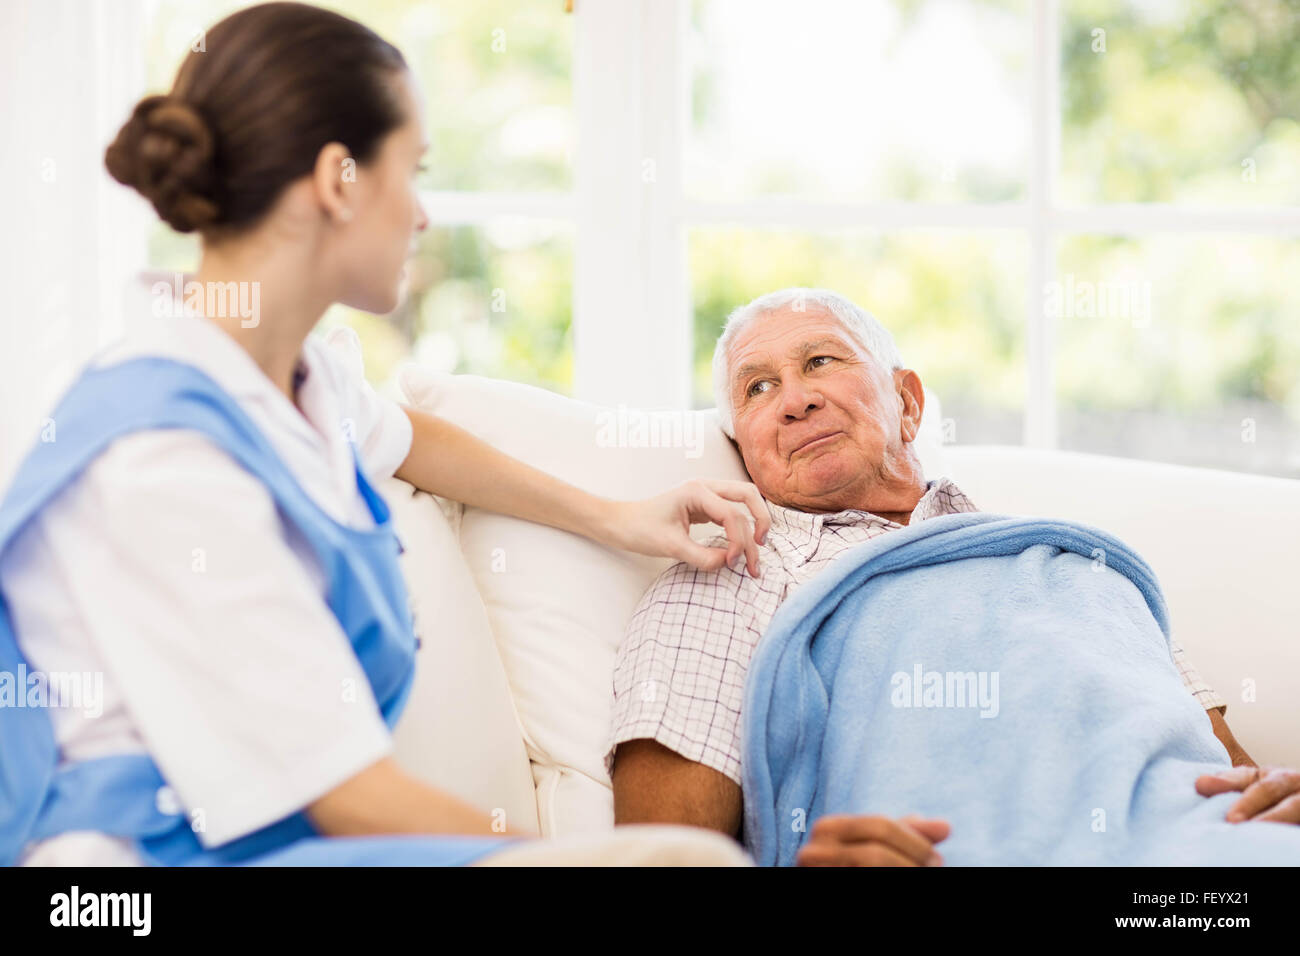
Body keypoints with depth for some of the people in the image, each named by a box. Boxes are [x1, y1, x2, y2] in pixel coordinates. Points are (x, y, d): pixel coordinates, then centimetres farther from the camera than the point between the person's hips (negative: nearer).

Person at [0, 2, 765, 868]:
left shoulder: (298, 374, 9)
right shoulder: (163, 461, -21)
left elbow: (400, 439, 36)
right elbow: (355, 798, -19)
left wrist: (612, 518, 35)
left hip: (309, 829, 10)